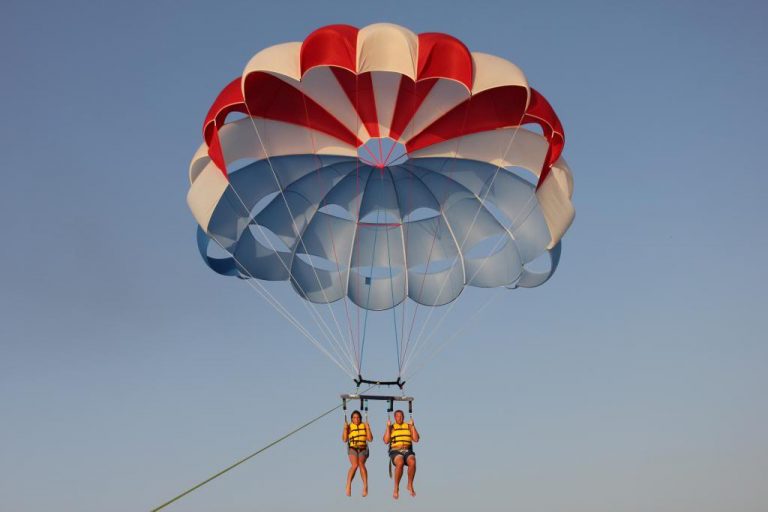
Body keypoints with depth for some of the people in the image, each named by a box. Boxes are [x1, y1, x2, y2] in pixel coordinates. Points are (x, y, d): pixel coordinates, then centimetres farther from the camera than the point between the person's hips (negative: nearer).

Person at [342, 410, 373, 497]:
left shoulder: (364, 426, 5)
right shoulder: (349, 427, 2)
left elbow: (370, 439, 0)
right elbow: (344, 439, -4)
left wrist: (368, 428, -9)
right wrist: (345, 428, -13)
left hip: (363, 449, 1)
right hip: (352, 449, -1)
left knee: (361, 464, -26)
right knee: (355, 465, -25)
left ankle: (365, 486, -27)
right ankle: (348, 486, -22)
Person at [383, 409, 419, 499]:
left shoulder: (409, 426, 14)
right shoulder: (391, 427, 11)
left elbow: (416, 439, 3)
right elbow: (386, 441, -2)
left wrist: (412, 426, -3)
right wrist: (388, 427, -6)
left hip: (407, 451, 2)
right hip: (395, 451, -2)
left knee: (412, 462, -34)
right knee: (400, 463, -37)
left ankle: (410, 485, -16)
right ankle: (396, 488, -25)